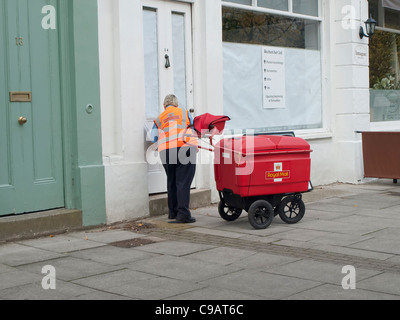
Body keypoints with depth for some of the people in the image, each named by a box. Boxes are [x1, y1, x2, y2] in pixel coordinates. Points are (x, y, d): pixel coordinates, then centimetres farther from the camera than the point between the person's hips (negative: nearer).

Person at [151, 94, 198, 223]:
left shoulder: (159, 119, 19)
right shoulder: (184, 112, 16)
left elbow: (154, 139, 16)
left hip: (165, 152, 3)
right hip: (185, 148, -3)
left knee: (172, 182, 16)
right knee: (183, 183, -5)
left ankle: (173, 212, 24)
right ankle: (183, 214, -12)